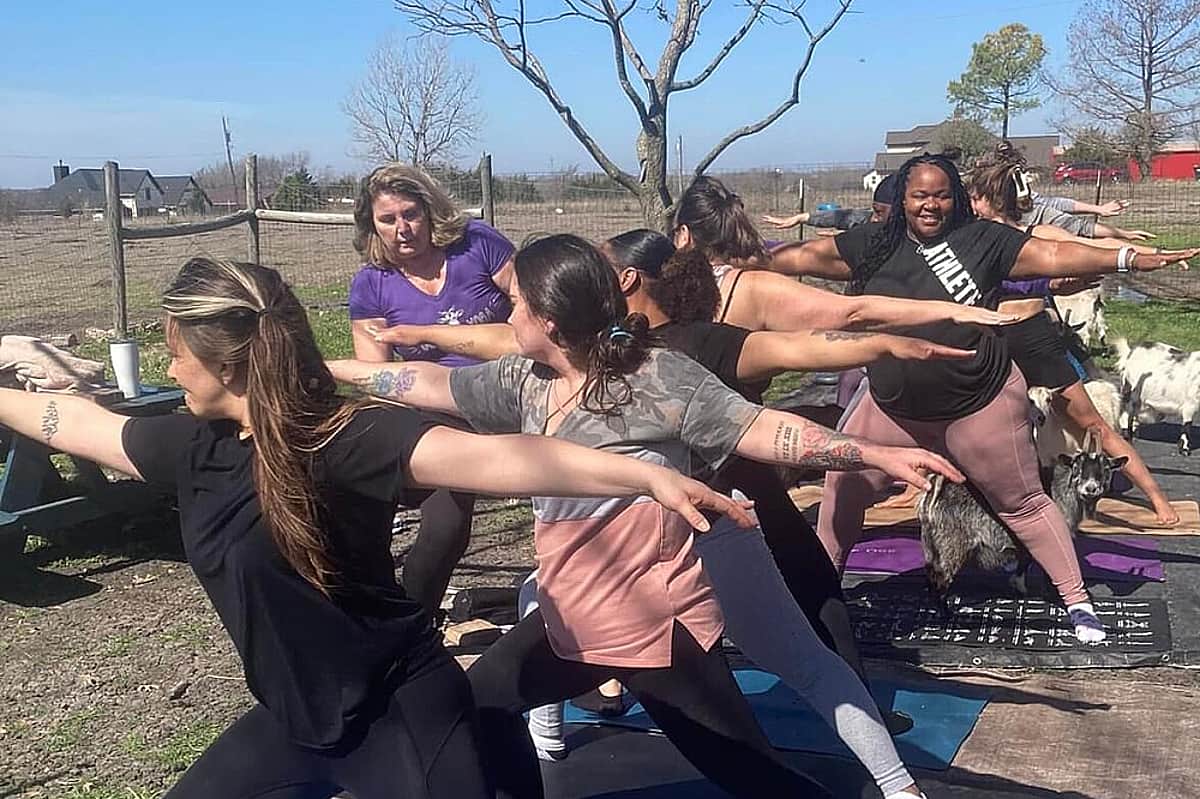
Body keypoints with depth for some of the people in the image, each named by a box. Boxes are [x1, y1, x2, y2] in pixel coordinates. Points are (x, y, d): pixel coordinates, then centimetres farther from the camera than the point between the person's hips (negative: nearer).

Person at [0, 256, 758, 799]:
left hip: (402, 716, -8)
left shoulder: (345, 439, -25)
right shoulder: (196, 445, -2)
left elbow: (493, 457, -38)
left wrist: (649, 475, -49)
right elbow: (77, 422, 16)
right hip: (298, 718, 8)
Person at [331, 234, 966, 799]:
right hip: (570, 623, 8)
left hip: (658, 628, -7)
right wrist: (334, 370, 20)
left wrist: (877, 454, -25)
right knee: (477, 704, 24)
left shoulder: (658, 377, -18)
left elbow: (759, 428, -19)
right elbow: (432, 384, 13)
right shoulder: (525, 382, 2)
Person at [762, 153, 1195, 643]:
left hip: (980, 406, -3)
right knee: (843, 489, 10)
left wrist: (1129, 259, -19)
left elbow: (1052, 256, -11)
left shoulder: (982, 239, -7)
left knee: (1023, 504, 8)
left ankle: (1077, 601, 20)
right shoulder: (873, 244, 1)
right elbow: (808, 256, 5)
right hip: (892, 409, 4)